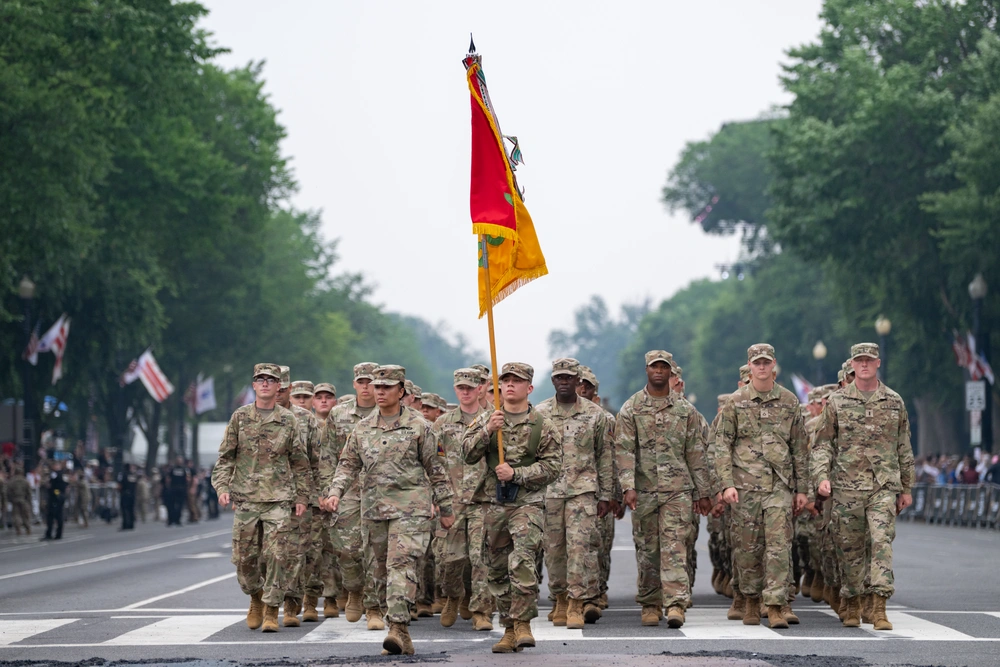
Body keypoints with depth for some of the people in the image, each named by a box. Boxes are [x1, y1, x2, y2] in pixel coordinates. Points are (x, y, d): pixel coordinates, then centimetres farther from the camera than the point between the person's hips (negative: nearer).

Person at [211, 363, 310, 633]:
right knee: (245, 556, 3)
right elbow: (225, 457, 9)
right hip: (245, 498, 1)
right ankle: (256, 599, 28)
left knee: (278, 555, -9)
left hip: (279, 499, -1)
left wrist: (302, 497, 5)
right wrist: (222, 487, -4)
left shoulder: (288, 420, 5)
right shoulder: (240, 417, 7)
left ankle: (271, 610, -1)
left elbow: (300, 462, 10)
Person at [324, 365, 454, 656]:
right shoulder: (363, 428, 11)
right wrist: (335, 492, -4)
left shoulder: (418, 426, -1)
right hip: (373, 511, 5)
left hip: (410, 509, -5)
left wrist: (446, 509, 5)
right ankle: (400, 638, 15)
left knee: (401, 565, -19)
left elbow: (435, 470, 3)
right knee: (379, 572, 6)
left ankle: (398, 628, -25)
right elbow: (348, 464, 14)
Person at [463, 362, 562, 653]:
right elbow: (468, 454, -1)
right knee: (497, 569, 7)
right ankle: (509, 629, 15)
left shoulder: (543, 425, 2)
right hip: (493, 504, 4)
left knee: (522, 561, -21)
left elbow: (552, 466, -3)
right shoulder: (486, 420, 9)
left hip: (528, 503, -4)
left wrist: (516, 473, -12)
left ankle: (523, 623, -14)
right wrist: (487, 431, -17)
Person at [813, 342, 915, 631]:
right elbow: (822, 443, 7)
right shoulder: (838, 401, 5)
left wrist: (906, 488, 13)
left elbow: (904, 448, 14)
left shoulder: (894, 402, 9)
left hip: (884, 486, 0)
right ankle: (852, 605, 20)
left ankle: (879, 608, -16)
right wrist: (821, 476, -8)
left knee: (882, 542, -13)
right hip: (847, 487, 0)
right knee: (850, 547, 5)